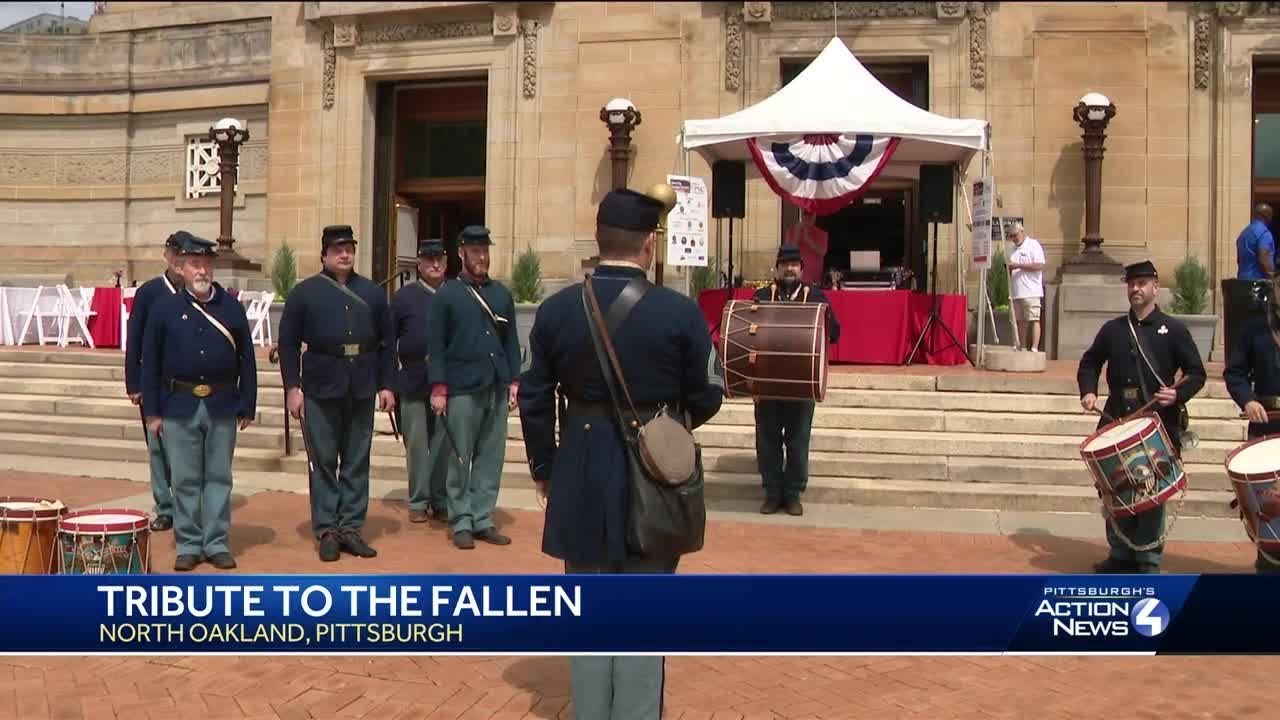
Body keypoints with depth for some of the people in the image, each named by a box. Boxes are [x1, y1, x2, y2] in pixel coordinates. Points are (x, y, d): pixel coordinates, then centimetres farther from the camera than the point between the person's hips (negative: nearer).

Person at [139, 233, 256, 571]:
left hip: (222, 407, 1)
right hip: (179, 407, -1)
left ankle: (217, 544, 15)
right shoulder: (164, 308, 1)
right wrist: (152, 412, -1)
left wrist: (247, 406, 0)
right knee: (185, 480, 6)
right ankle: (188, 545, 16)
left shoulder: (232, 306, 3)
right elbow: (150, 362, 2)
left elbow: (247, 359, 3)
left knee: (219, 477, 7)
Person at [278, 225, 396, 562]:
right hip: (320, 390, -3)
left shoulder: (373, 292, 10)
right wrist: (292, 387, -7)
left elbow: (386, 342, 10)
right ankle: (327, 531, 13)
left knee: (357, 462, 8)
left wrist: (386, 385, 4)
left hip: (362, 391, 3)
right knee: (323, 462, 4)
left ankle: (351, 527, 17)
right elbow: (288, 343, -1)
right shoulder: (304, 292, 2)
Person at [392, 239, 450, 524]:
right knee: (417, 445, 6)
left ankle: (441, 500, 16)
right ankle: (419, 501, 16)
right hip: (414, 384, -1)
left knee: (444, 445, 5)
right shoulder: (404, 296, 4)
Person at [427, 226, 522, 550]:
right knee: (460, 459, 3)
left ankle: (483, 520, 17)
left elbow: (511, 341, 13)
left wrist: (514, 381, 5)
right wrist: (438, 388, -9)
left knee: (491, 458, 7)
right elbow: (435, 345, -3)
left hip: (497, 389, 4)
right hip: (462, 390, -4)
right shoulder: (446, 294, 0)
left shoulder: (502, 293, 11)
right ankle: (461, 522, 12)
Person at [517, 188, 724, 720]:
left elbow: (534, 400, 1)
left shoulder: (556, 308, -3)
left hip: (580, 476, 3)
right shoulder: (680, 311, -11)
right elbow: (706, 399, -2)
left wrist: (543, 467, 15)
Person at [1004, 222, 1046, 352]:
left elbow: (1040, 265, -14)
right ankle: (1022, 348, 13)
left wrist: (1018, 265, -15)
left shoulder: (1033, 245, -2)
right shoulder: (1013, 250, 20)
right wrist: (1009, 268, 2)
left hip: (1031, 291, -7)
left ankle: (1034, 348, -13)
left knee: (1033, 320, -9)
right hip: (1016, 292, 7)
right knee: (1021, 321, 8)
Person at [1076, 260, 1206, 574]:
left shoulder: (1173, 330, 2)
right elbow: (1089, 363, 19)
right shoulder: (1112, 329, 10)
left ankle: (1149, 560, 9)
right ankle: (1121, 554, 19)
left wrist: (1178, 394, -15)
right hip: (1118, 421, 3)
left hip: (1159, 424, -3)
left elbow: (1196, 373, 3)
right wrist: (1088, 391, 2)